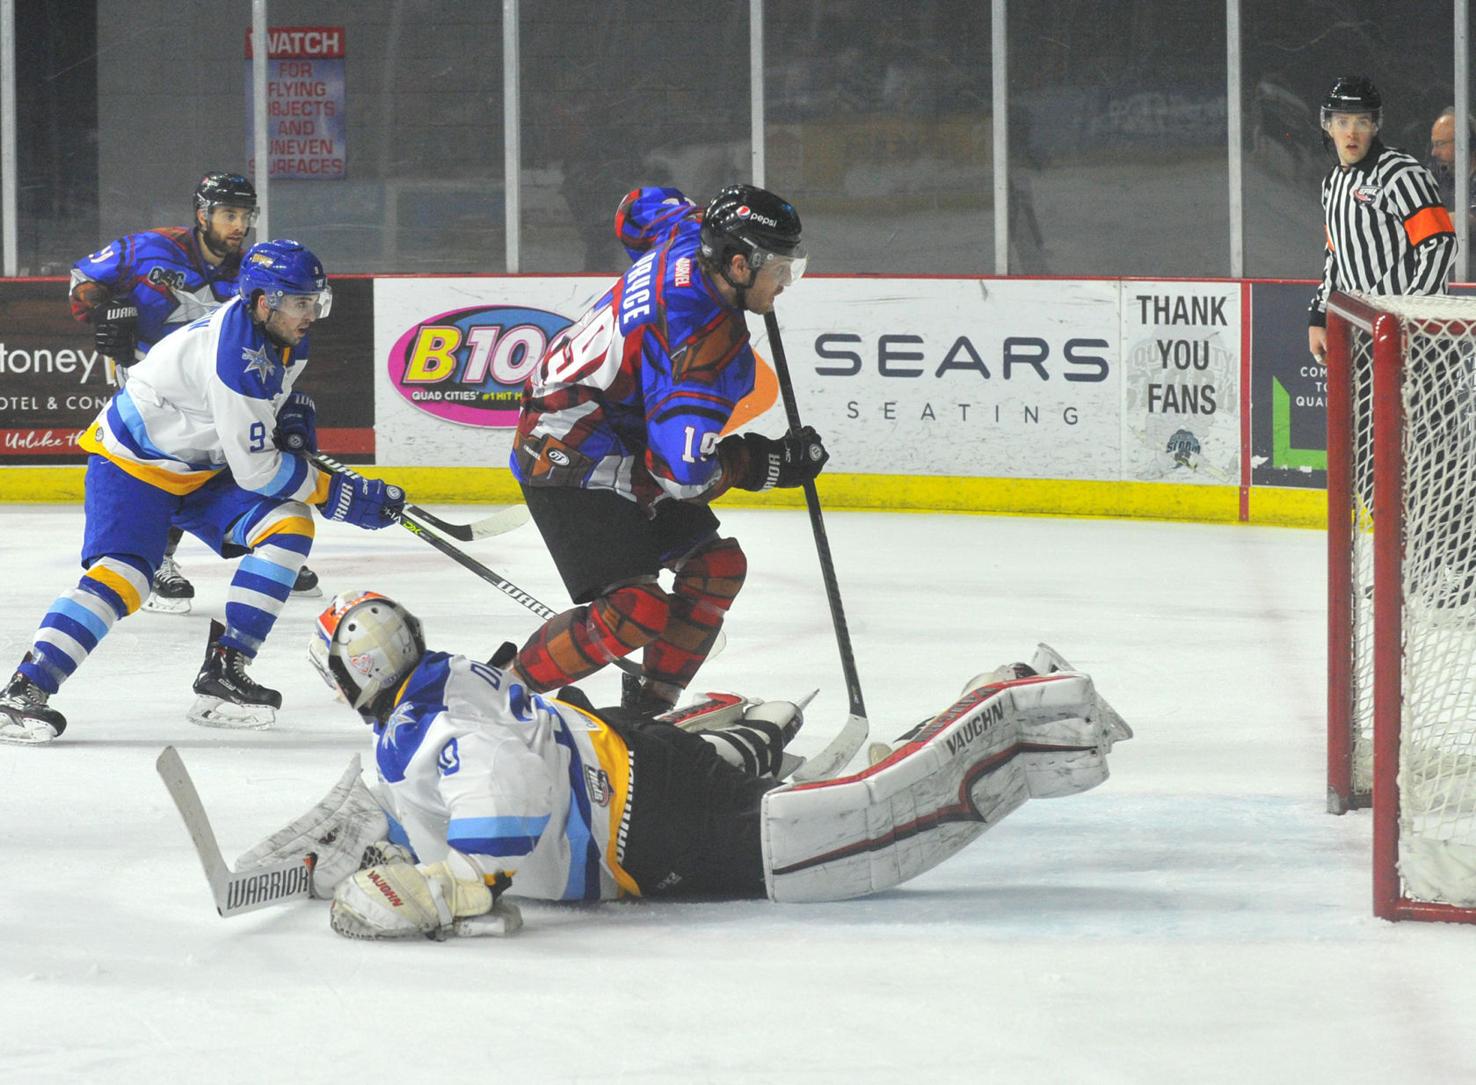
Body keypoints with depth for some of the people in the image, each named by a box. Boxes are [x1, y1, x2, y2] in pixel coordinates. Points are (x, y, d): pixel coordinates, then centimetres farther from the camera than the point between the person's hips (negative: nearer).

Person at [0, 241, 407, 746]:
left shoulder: (278, 333, -2)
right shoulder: (235, 356, -32)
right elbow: (255, 469, -28)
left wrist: (291, 420, 2)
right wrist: (340, 494, -23)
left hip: (200, 467, 9)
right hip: (131, 463, -9)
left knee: (289, 525, -8)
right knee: (122, 573, -26)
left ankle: (223, 674, -7)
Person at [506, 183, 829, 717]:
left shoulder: (688, 238, -4)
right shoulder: (706, 335, -29)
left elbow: (640, 209, 22)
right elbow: (685, 468, -29)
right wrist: (771, 463, -15)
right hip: (571, 460, -11)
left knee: (718, 565, 9)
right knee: (638, 610, -20)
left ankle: (647, 711, 14)